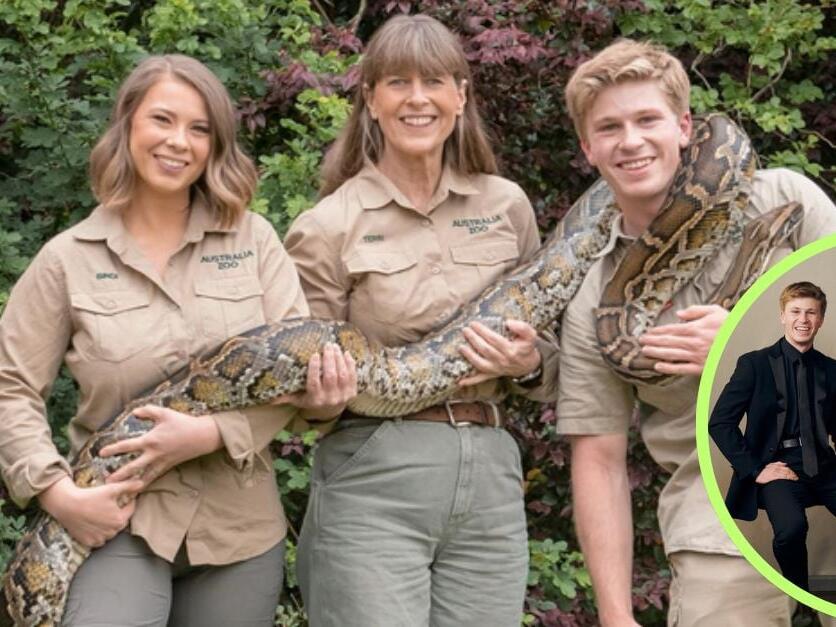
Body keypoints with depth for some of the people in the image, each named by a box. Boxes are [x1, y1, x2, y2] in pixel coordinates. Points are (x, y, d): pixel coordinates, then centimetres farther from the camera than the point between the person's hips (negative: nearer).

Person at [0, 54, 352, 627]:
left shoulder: (253, 239, 2)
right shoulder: (69, 258, -1)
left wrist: (212, 433, -16)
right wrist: (58, 491, -14)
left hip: (239, 527, 2)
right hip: (120, 521, -2)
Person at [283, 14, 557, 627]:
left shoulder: (506, 205, 7)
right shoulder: (327, 226, -3)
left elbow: (548, 344, 17)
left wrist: (529, 363, -5)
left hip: (491, 478, 4)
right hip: (372, 483, -3)